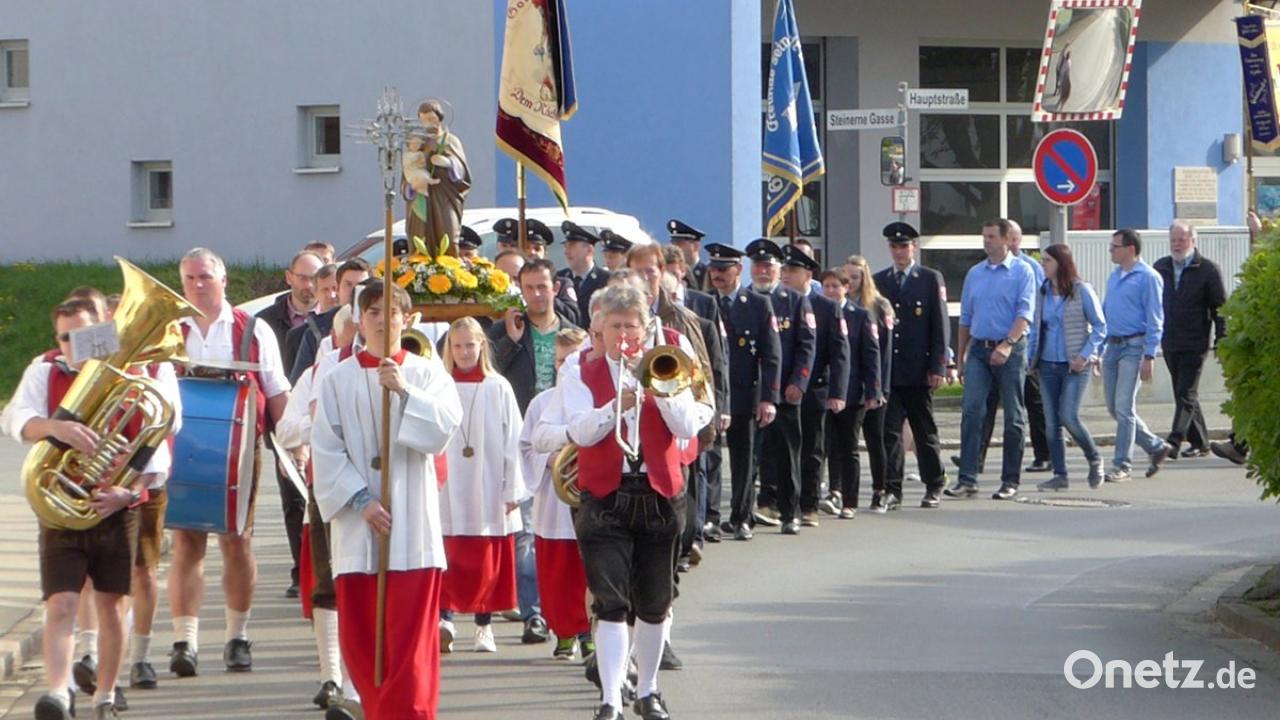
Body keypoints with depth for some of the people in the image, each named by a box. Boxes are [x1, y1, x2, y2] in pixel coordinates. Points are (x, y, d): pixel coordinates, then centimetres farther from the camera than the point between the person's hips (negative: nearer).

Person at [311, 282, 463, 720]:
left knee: (411, 632, -6)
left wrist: (405, 391, -20)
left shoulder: (427, 373, 6)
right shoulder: (338, 380, 5)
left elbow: (446, 426, -9)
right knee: (361, 634, 3)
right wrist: (361, 501, -11)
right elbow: (326, 451, -1)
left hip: (412, 522, -1)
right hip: (357, 523, 1)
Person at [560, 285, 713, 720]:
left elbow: (688, 429, -5)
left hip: (660, 495, 2)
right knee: (611, 603, -12)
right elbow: (580, 432, -12)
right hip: (605, 499, -2)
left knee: (654, 603, 11)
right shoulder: (582, 375, 3)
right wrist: (616, 405, -28)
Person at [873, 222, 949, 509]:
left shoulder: (931, 279, 3)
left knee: (925, 431, 8)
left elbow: (940, 326, -1)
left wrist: (937, 367, -8)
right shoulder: (879, 281, 10)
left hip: (918, 373, -2)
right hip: (886, 372, 2)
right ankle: (891, 490, -3)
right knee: (889, 431, -4)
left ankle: (934, 487, 20)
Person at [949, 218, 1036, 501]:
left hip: (1010, 351, -4)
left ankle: (1010, 480, 8)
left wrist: (1007, 344, -24)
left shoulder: (1021, 272, -2)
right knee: (971, 411, -7)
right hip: (978, 350, 4)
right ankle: (967, 478, -10)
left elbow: (1025, 313, -12)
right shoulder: (974, 274, 13)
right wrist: (960, 356, 18)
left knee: (1013, 416, 2)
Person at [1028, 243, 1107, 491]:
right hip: (1048, 365, 5)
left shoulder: (1082, 291, -6)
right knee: (1052, 422, 2)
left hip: (1074, 366, -5)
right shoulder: (1042, 292, 9)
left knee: (1068, 417, -14)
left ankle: (1094, 459, 10)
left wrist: (1085, 356, -13)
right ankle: (1060, 475, 8)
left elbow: (1100, 327, -4)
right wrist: (1031, 358, 6)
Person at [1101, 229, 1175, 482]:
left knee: (1124, 407, -9)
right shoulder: (1114, 276, 16)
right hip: (1112, 345, 8)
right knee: (1114, 408, 8)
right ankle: (1156, 447, 21)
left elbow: (1155, 320, -10)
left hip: (1134, 346, -8)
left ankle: (1122, 465, -4)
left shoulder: (1148, 278, -8)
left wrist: (1149, 357, -16)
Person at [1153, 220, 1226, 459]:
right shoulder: (1160, 267, 10)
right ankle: (1199, 443, 20)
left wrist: (1221, 340, -8)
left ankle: (1174, 442, -18)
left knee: (1186, 394, -11)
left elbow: (1219, 307, -3)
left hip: (1195, 343, -6)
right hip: (1169, 342, 6)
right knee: (1183, 395, 11)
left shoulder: (1207, 269, -4)